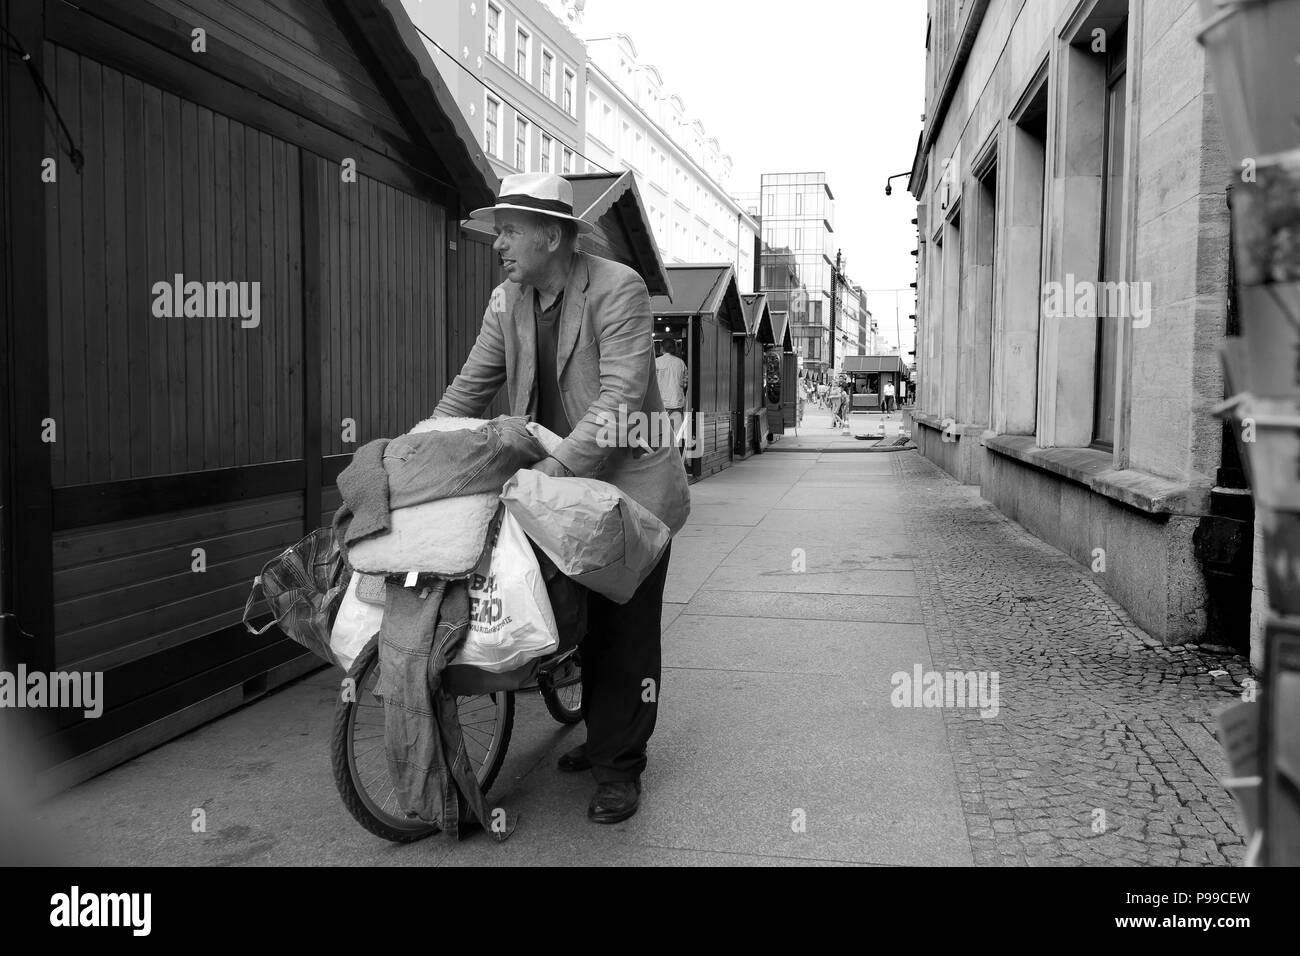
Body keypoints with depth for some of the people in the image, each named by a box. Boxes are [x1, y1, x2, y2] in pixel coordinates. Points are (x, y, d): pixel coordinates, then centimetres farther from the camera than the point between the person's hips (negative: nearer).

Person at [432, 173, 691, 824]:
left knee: (627, 630, -1)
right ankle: (602, 738, 33)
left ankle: (620, 769, 12)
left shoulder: (619, 289, -17)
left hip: (630, 483, -6)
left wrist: (552, 469, -33)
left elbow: (619, 402, -25)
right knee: (588, 622, 16)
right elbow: (470, 388, 7)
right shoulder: (507, 301, 3)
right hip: (563, 486, 6)